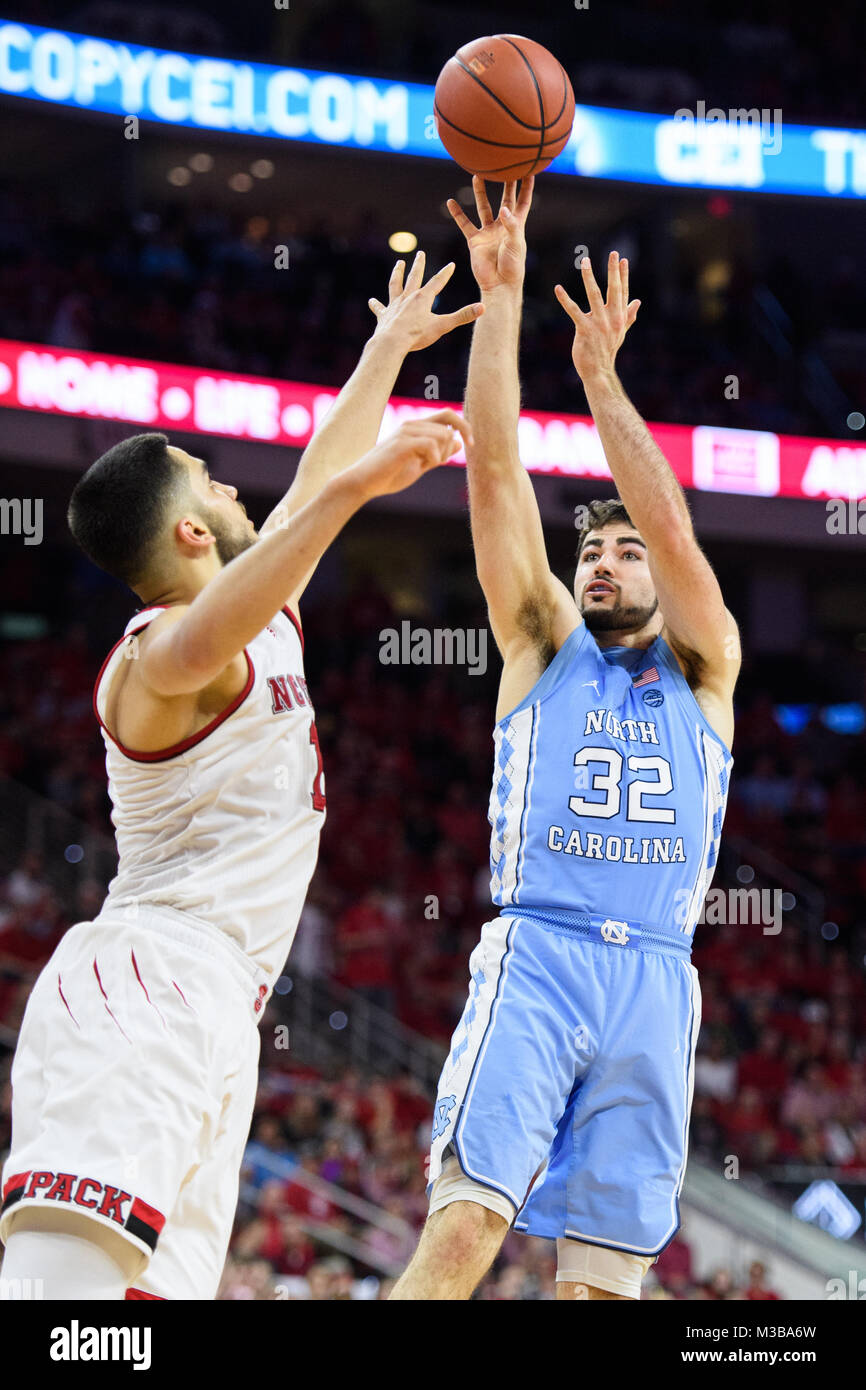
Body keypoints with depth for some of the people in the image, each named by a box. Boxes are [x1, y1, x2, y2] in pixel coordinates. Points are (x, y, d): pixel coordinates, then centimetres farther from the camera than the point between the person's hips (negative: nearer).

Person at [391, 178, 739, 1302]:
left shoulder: (704, 670, 20)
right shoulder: (543, 648, 18)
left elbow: (673, 530, 3)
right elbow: (497, 471, 9)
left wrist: (601, 373, 0)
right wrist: (500, 296, 3)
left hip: (654, 979, 2)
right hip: (536, 955, -2)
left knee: (604, 1273, -3)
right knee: (466, 1226, -20)